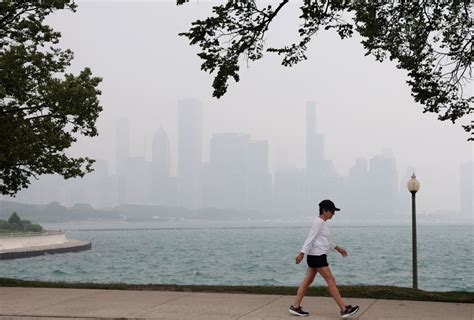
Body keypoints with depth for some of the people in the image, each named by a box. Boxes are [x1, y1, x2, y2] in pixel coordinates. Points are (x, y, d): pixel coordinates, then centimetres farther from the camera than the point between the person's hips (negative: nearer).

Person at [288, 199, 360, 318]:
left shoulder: (321, 222, 16)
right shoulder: (318, 222, -15)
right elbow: (310, 239, -20)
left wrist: (337, 248, 28)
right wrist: (302, 254, -23)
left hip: (316, 256, 10)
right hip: (317, 256, -10)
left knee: (308, 281, 11)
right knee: (331, 281, -8)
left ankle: (295, 307, 14)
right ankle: (344, 309, -6)